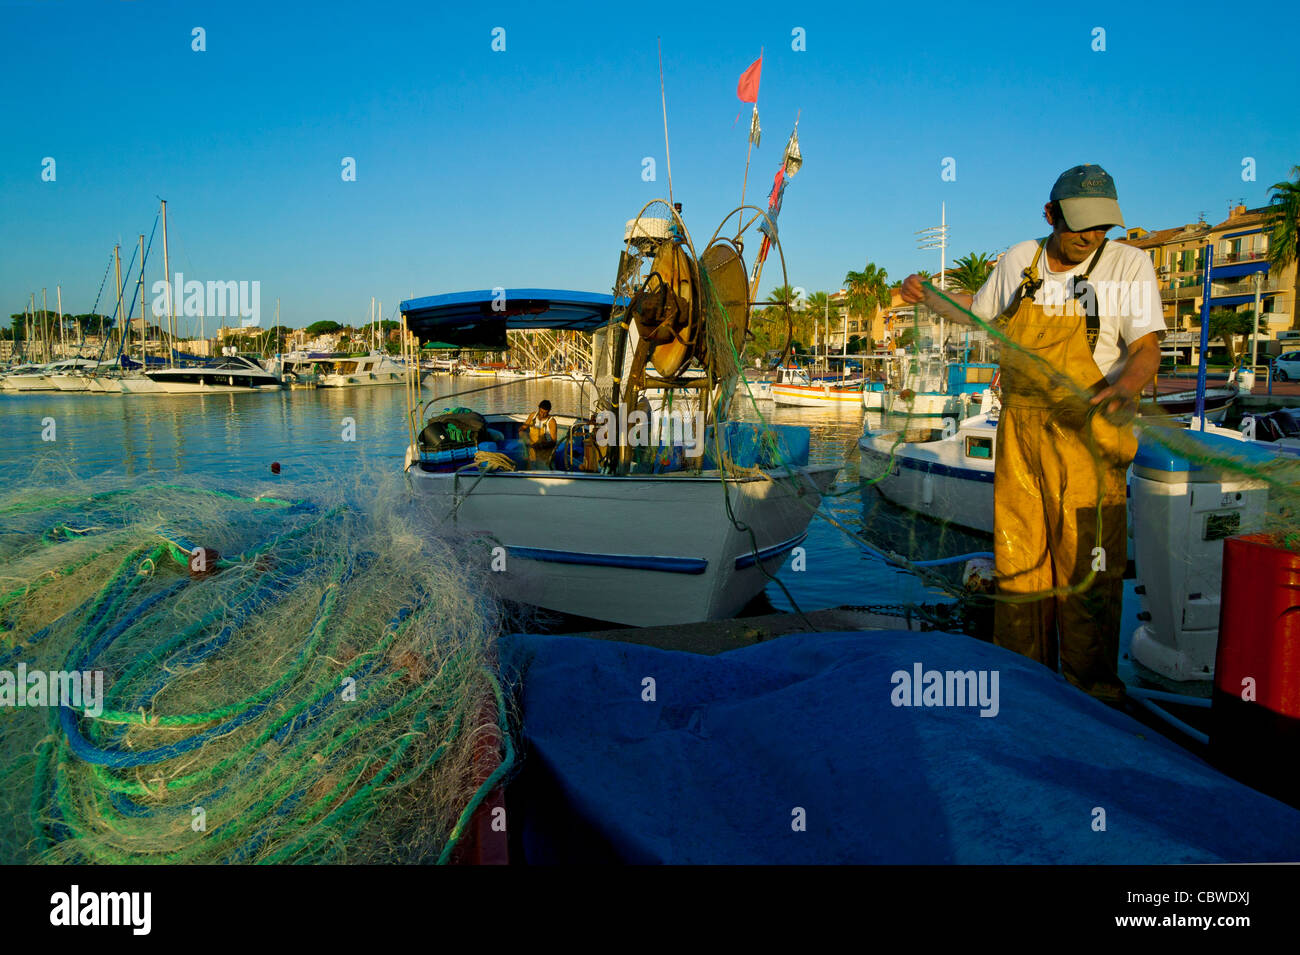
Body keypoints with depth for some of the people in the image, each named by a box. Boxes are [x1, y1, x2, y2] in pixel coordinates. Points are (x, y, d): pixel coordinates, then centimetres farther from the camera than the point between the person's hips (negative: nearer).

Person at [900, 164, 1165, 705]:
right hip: (1019, 432, 4)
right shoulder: (1019, 261, 8)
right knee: (1018, 556, 8)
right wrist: (930, 298, 14)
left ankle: (1090, 691, 14)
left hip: (1088, 435, -3)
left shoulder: (1128, 264, -3)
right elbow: (980, 312, 26)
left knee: (1087, 567, -2)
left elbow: (1146, 349, -10)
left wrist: (1124, 386, -30)